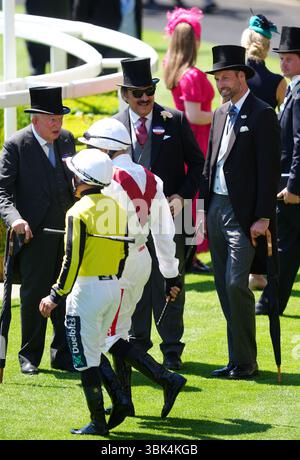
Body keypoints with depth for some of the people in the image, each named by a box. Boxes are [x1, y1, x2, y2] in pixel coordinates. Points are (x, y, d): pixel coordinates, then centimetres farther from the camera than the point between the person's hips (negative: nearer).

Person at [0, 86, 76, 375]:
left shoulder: (67, 140, 9)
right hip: (34, 233, -5)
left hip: (67, 231, 5)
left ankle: (63, 354, 14)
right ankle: (29, 356, 13)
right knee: (34, 294, 2)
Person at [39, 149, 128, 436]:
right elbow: (123, 254, 12)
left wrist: (56, 296, -12)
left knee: (85, 359, -1)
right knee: (95, 354, 18)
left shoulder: (79, 212, -14)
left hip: (87, 288, -7)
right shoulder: (117, 208, 7)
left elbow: (72, 260, -17)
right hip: (114, 288, 7)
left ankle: (98, 423, -1)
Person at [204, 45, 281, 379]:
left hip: (243, 213, -8)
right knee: (224, 286, 9)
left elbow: (269, 169, -13)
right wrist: (205, 210, 13)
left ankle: (244, 361, -4)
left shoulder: (262, 115, -9)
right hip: (216, 209, 8)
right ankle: (237, 359, 15)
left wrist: (263, 217, -17)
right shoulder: (220, 114, 15)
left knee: (236, 284, -12)